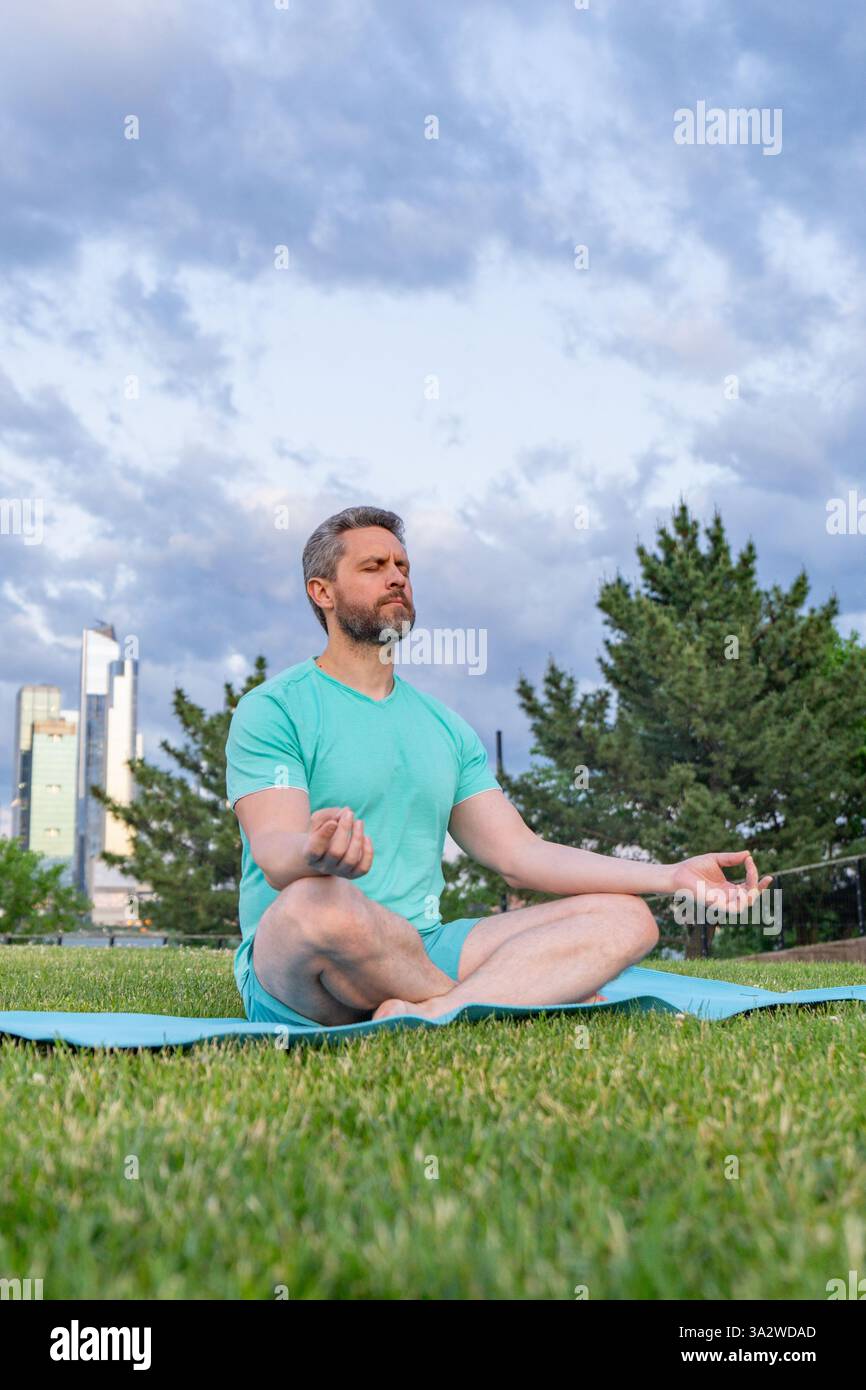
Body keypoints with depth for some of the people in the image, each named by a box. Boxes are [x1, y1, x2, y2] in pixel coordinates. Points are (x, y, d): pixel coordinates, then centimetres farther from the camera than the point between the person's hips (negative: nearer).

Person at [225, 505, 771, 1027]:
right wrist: (313, 852, -43)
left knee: (624, 916, -8)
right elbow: (272, 850, -16)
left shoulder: (447, 728, 20)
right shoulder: (271, 710, -1)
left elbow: (519, 853, 13)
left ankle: (427, 1014, -31)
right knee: (318, 902, -41)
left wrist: (672, 875, 2)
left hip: (423, 951, 6)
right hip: (289, 969, -6)